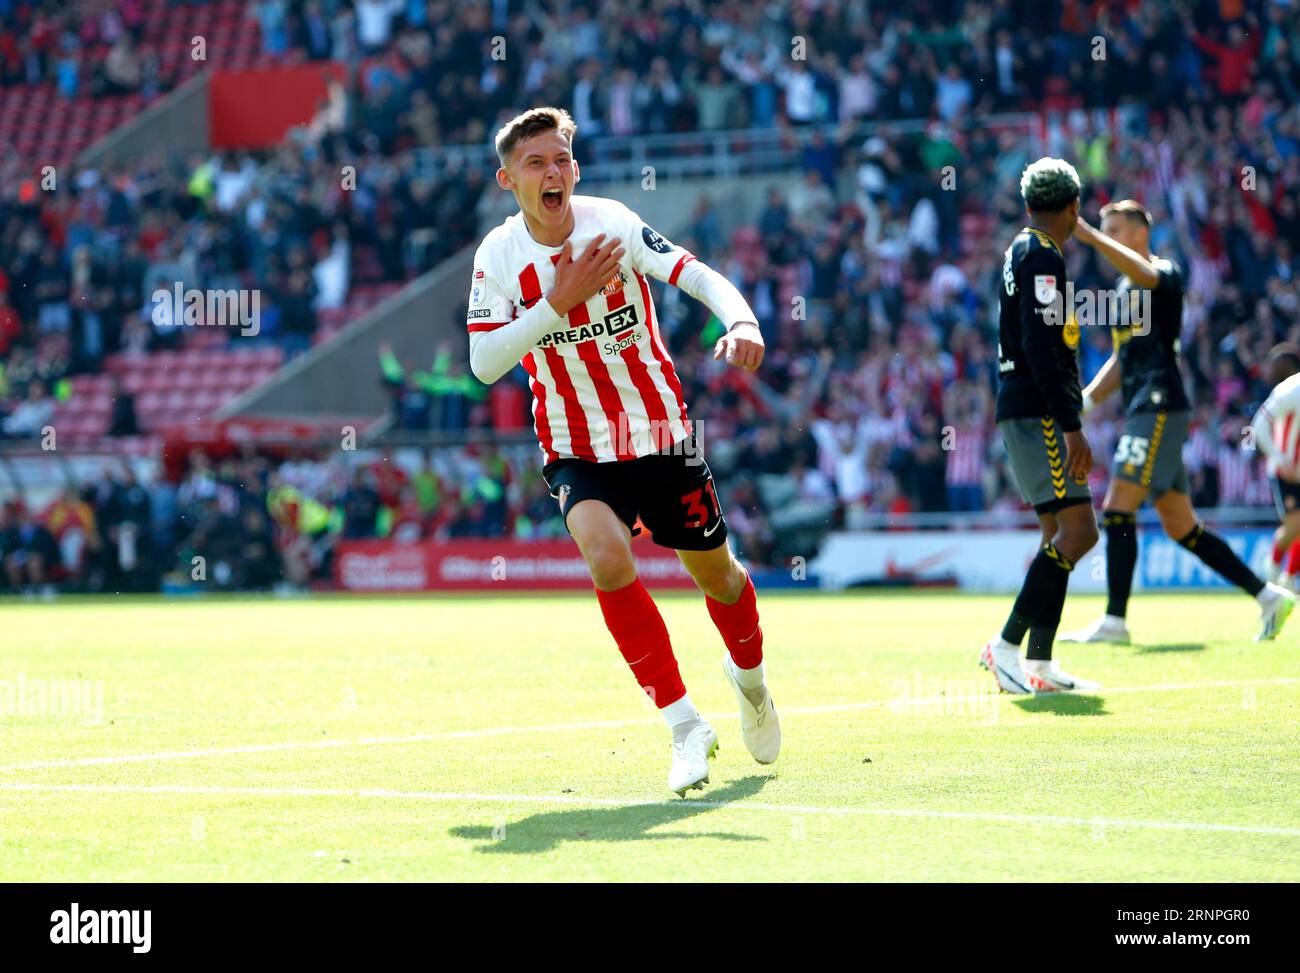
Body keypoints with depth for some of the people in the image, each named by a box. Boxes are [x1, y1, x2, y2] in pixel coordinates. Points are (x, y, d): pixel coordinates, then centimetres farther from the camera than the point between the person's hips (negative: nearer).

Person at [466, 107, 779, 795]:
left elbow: (700, 276, -21)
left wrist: (741, 321, -42)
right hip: (575, 449, 0)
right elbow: (484, 364, -15)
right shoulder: (498, 256, -8)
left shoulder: (613, 225, -13)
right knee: (607, 555, -27)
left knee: (714, 570, 12)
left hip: (659, 432, 0)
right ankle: (684, 726, -17)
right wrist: (560, 301, -25)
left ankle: (748, 675, 47)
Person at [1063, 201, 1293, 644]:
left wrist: (1090, 236, -40)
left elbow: (1144, 274, -30)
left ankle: (1114, 620, -13)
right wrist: (1084, 401, 19)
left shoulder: (1166, 272, -5)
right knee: (1181, 526, 8)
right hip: (1142, 413, 9)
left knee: (1118, 509, -13)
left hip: (1160, 408, -9)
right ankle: (1267, 595, 13)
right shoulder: (1123, 291, 22)